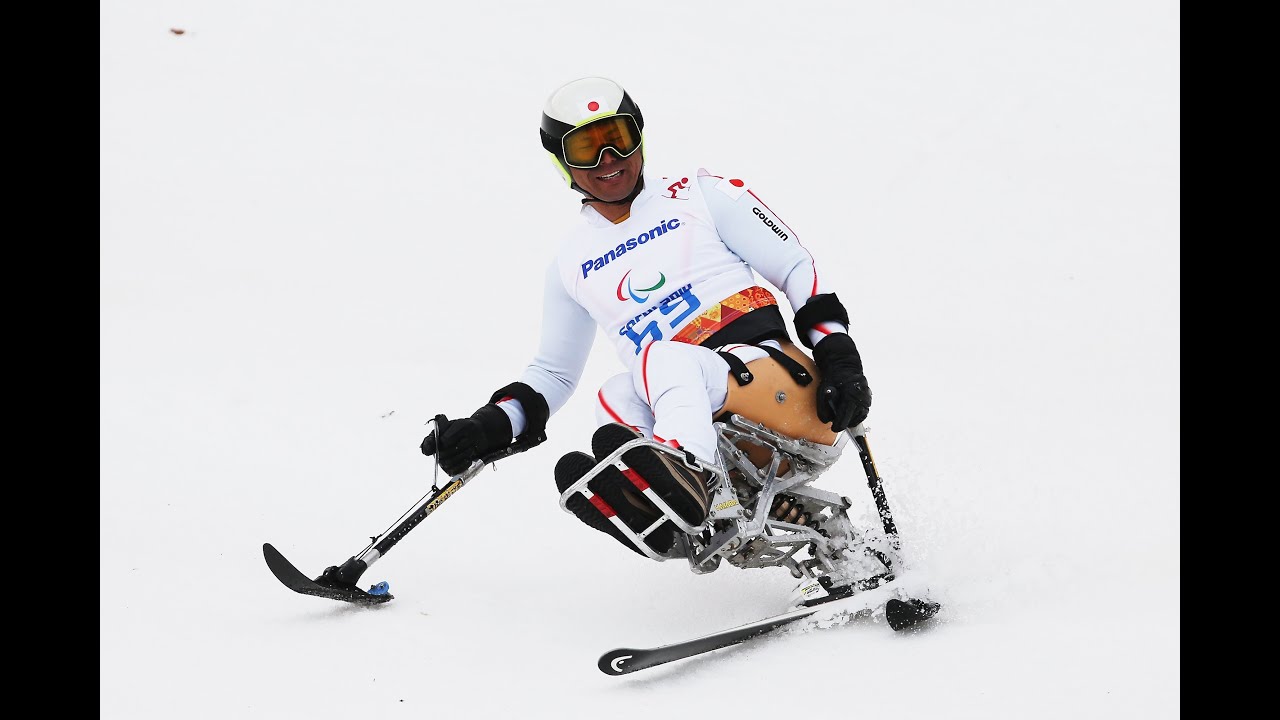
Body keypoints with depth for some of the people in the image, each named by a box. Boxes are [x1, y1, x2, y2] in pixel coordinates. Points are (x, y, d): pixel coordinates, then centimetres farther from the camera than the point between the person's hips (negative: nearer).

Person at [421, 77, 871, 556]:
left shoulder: (700, 196, 11)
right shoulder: (572, 265, 21)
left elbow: (797, 269, 10)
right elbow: (552, 373, 29)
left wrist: (839, 355, -4)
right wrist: (492, 426, 11)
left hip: (786, 381, -4)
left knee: (666, 358, -33)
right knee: (616, 396, -27)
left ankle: (679, 471, -67)